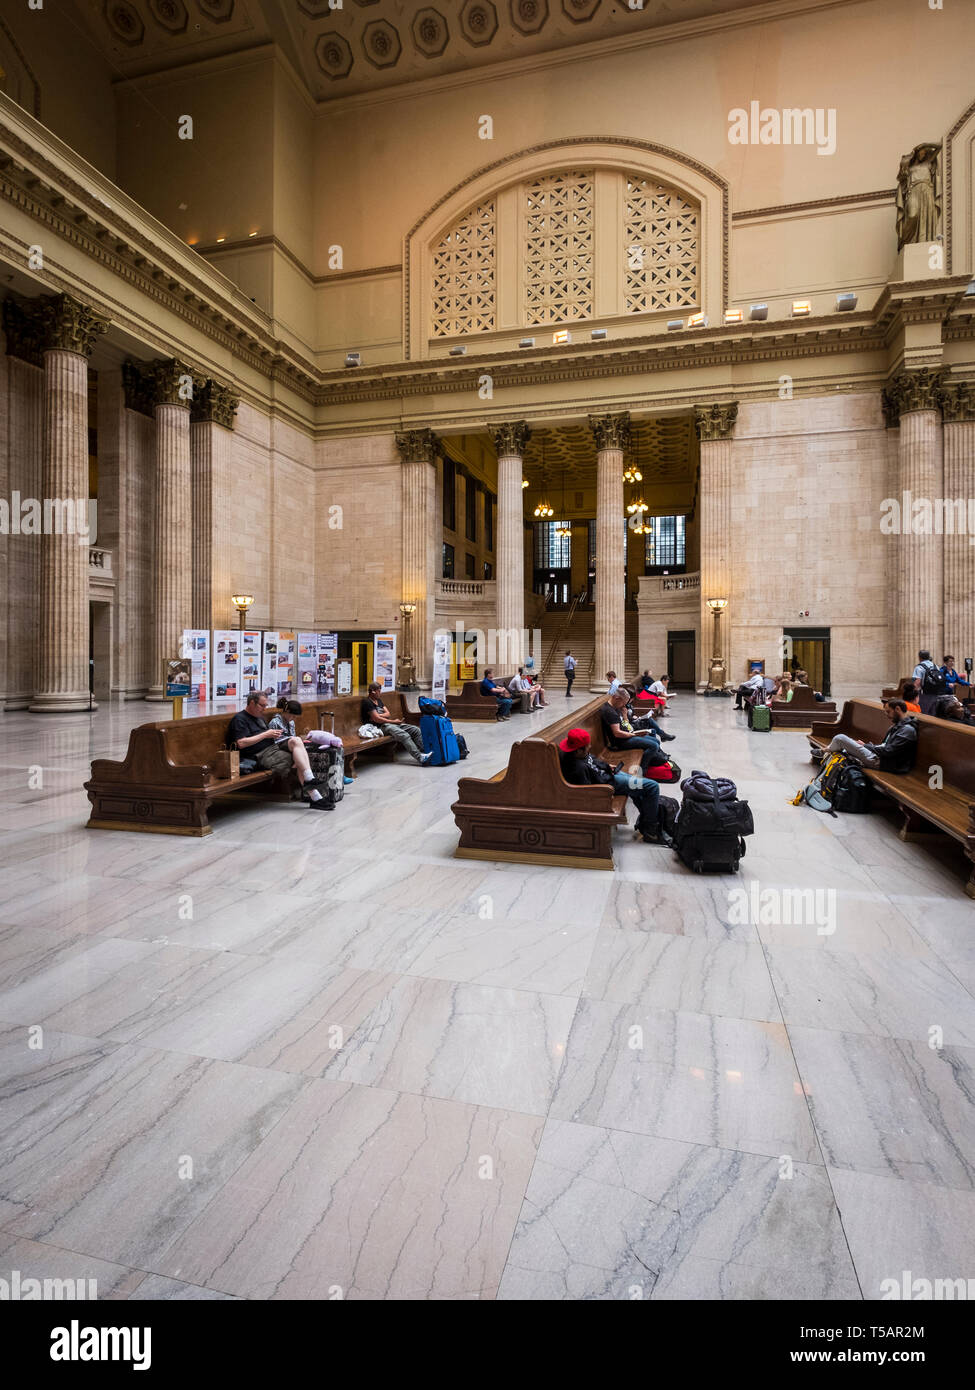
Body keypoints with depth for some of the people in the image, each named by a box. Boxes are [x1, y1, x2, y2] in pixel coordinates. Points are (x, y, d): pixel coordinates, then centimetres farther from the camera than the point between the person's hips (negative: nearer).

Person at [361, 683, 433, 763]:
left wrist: (378, 715, -7)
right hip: (380, 726, -9)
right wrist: (393, 721, -9)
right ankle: (420, 758, -39)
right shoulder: (367, 702, -7)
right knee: (404, 735, -32)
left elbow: (388, 714, 14)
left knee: (415, 730, -5)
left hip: (388, 723, 9)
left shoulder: (378, 700, 22)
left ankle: (423, 751, -8)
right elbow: (377, 719, -15)